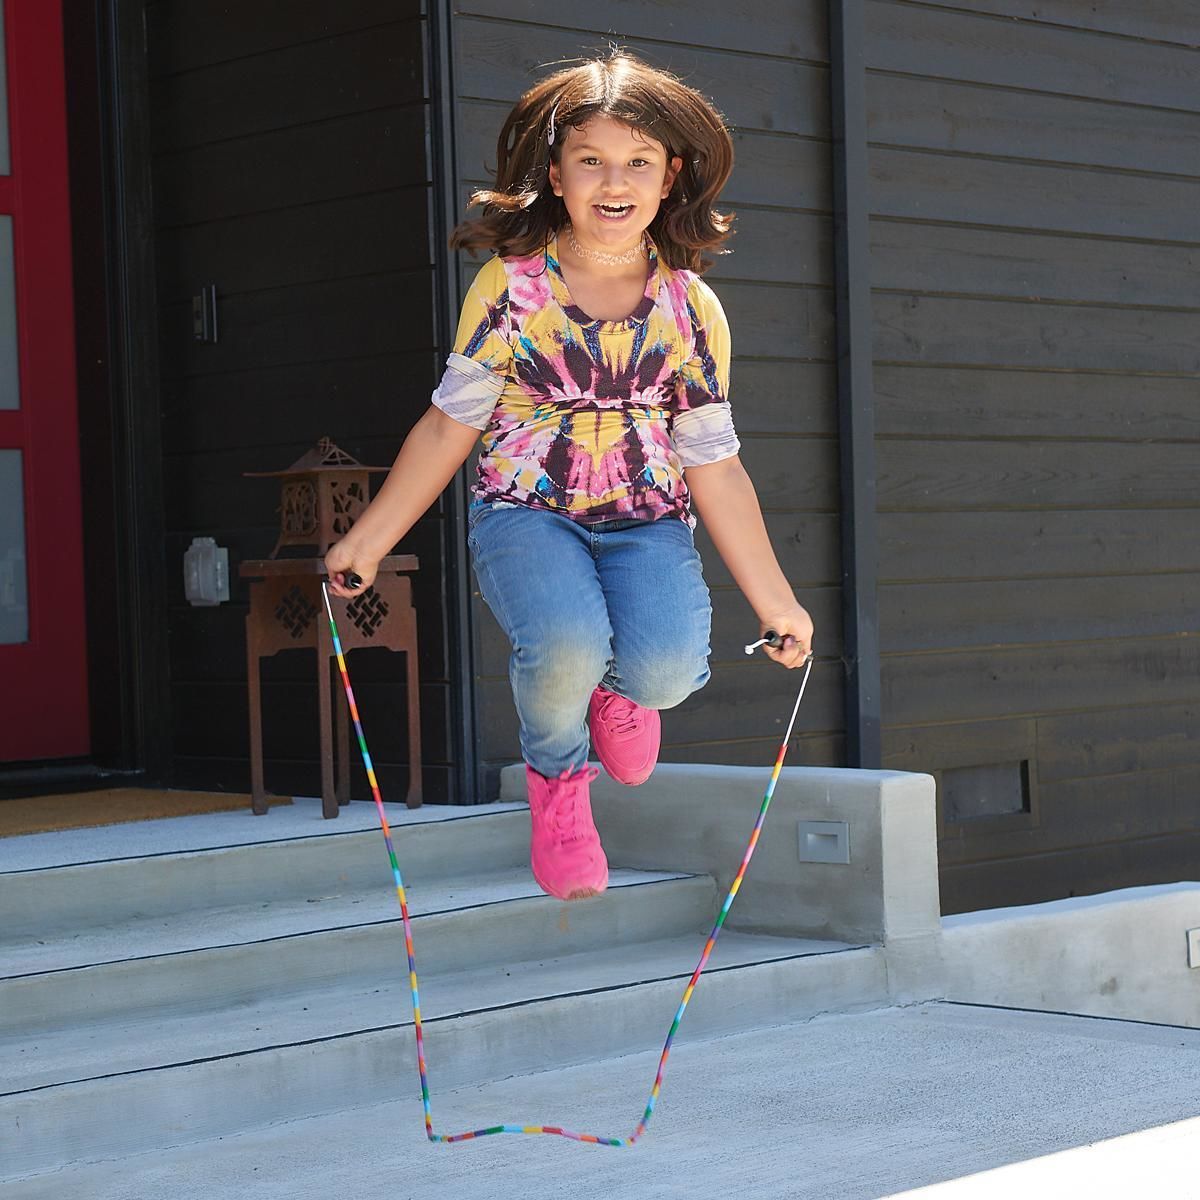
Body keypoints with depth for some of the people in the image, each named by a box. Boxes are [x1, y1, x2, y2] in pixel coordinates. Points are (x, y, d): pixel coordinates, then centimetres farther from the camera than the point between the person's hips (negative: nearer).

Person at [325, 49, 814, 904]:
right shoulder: (508, 286, -3)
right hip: (525, 512, -1)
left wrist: (776, 601, 8)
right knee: (565, 643, -34)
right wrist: (367, 542, 5)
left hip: (647, 522, 2)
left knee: (668, 667, -29)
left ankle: (617, 685, 14)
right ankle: (557, 777, 4)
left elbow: (714, 465, 6)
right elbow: (451, 426, 5)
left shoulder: (693, 308, 1)